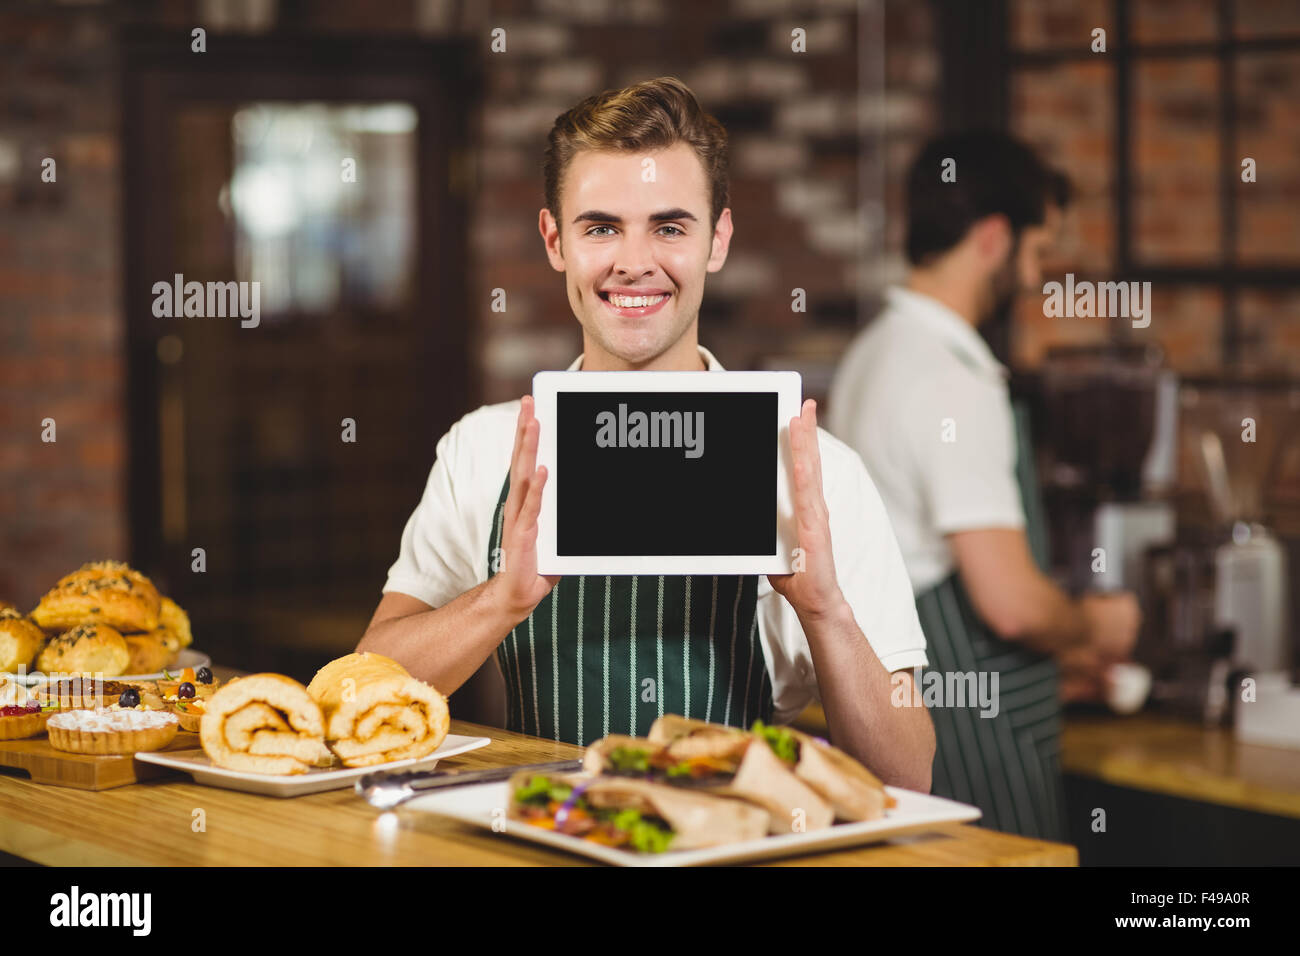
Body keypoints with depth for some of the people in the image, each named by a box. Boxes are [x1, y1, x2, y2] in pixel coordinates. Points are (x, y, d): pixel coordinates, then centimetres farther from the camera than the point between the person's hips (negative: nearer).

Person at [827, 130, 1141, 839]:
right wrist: (1094, 625, -3)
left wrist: (1053, 645, 26)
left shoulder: (870, 355, 12)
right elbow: (1011, 600, -24)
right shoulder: (954, 383, -19)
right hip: (975, 734, -10)